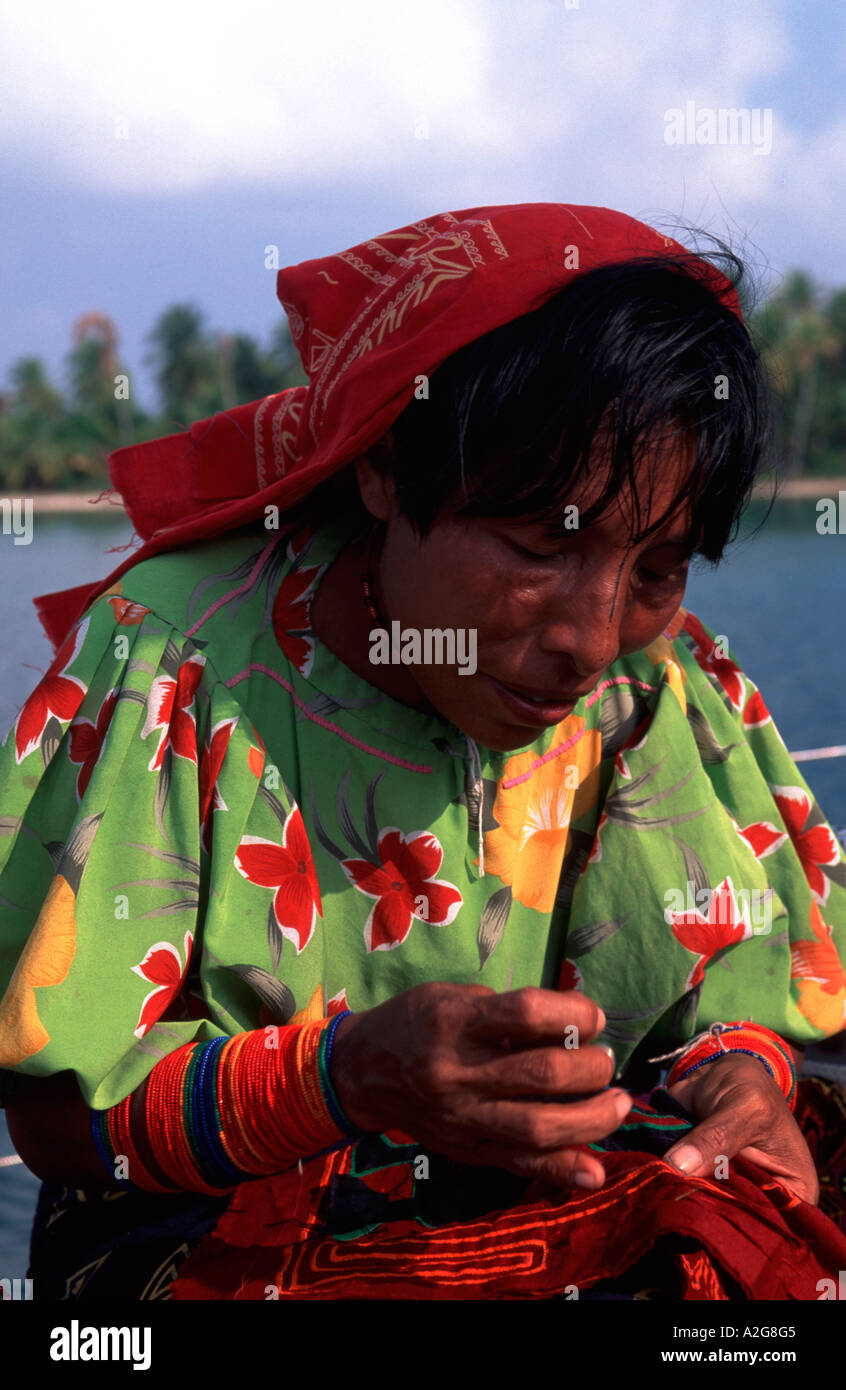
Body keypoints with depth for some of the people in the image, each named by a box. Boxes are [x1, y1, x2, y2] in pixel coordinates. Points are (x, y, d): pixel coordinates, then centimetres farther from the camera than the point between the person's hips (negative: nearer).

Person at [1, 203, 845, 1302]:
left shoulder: (657, 681, -4)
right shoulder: (173, 663, -16)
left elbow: (750, 983, 4)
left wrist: (746, 1066, -21)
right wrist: (340, 1078, -33)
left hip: (561, 1207, 5)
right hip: (219, 1241, -4)